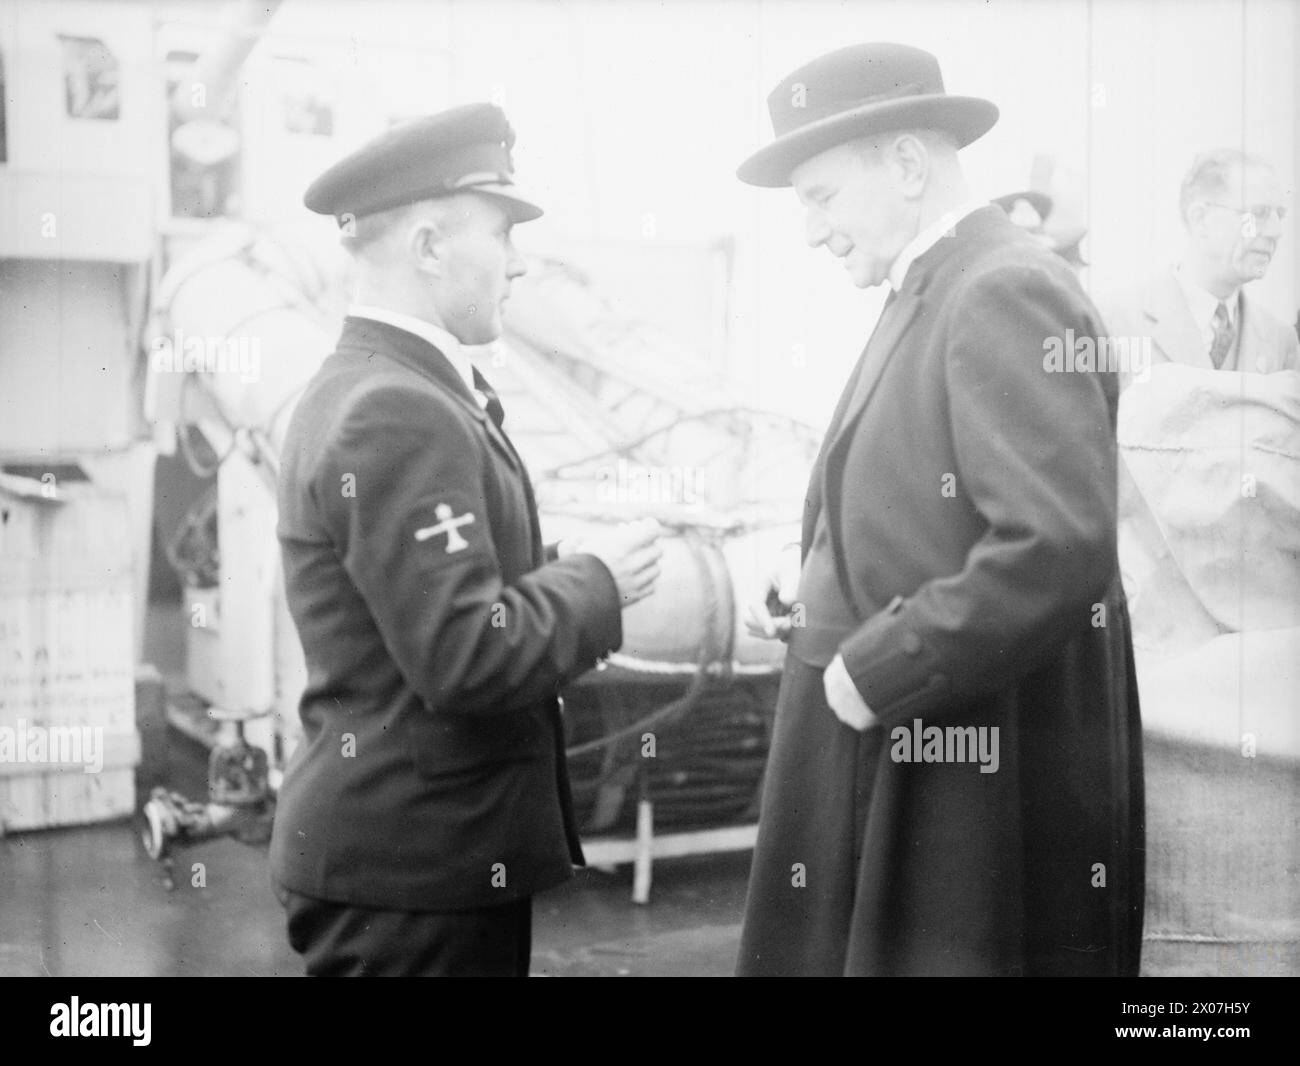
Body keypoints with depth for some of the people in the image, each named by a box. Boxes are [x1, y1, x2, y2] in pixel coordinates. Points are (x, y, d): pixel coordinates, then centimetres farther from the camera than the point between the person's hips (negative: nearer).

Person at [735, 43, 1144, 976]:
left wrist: (871, 672, -19)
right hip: (896, 760, 9)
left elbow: (1059, 547, -26)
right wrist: (814, 608, 7)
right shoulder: (928, 298, 13)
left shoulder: (1007, 292, -16)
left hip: (986, 785, -9)